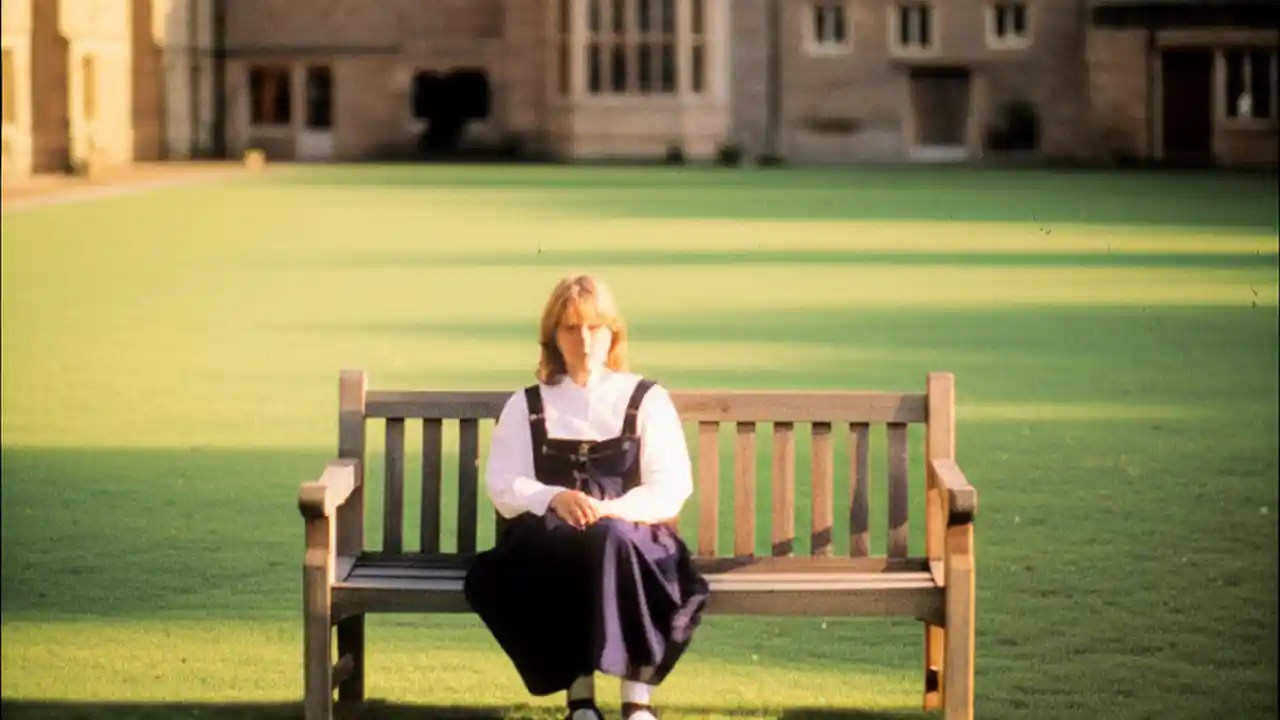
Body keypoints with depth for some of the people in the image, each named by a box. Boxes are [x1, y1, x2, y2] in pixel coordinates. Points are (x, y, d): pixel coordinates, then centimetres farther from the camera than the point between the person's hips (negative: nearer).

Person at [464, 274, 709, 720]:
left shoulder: (647, 400, 12)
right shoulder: (526, 406, 17)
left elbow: (671, 487, 1)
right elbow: (503, 485, 4)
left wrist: (612, 510, -19)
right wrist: (554, 499, -18)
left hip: (631, 537, -1)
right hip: (547, 542, 1)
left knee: (609, 539, -38)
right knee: (567, 543, -36)